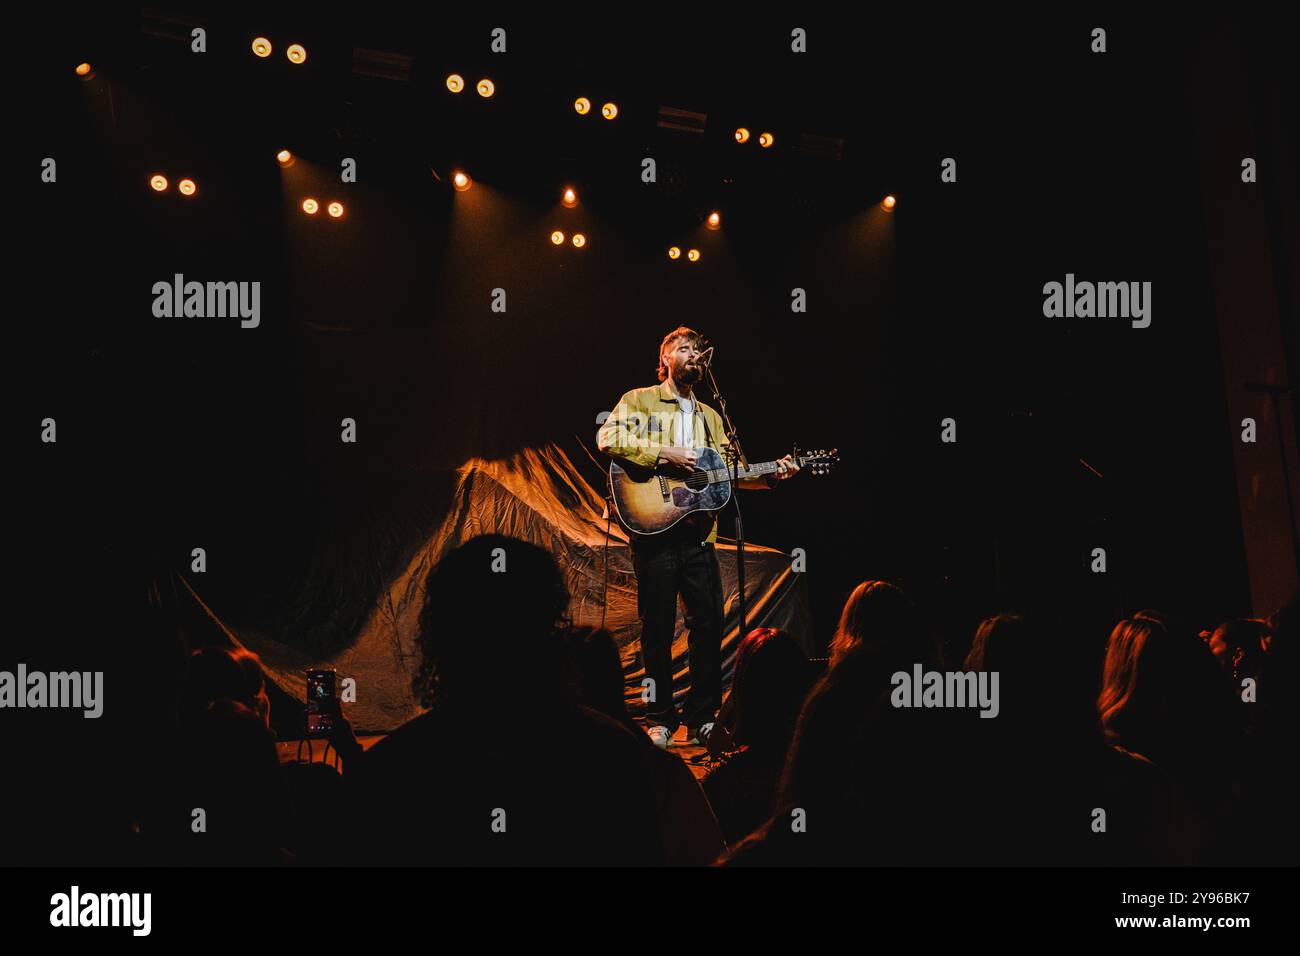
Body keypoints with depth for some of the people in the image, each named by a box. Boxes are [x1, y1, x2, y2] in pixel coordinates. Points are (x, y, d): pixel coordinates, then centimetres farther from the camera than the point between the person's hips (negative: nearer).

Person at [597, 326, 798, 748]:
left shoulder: (711, 417, 22)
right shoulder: (639, 401, 6)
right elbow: (608, 437, -11)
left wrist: (770, 475, 0)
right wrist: (664, 453, -17)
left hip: (699, 532, 5)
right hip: (655, 527, -5)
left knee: (710, 622, 2)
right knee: (658, 626, 1)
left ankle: (702, 718, 13)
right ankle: (660, 719, 11)